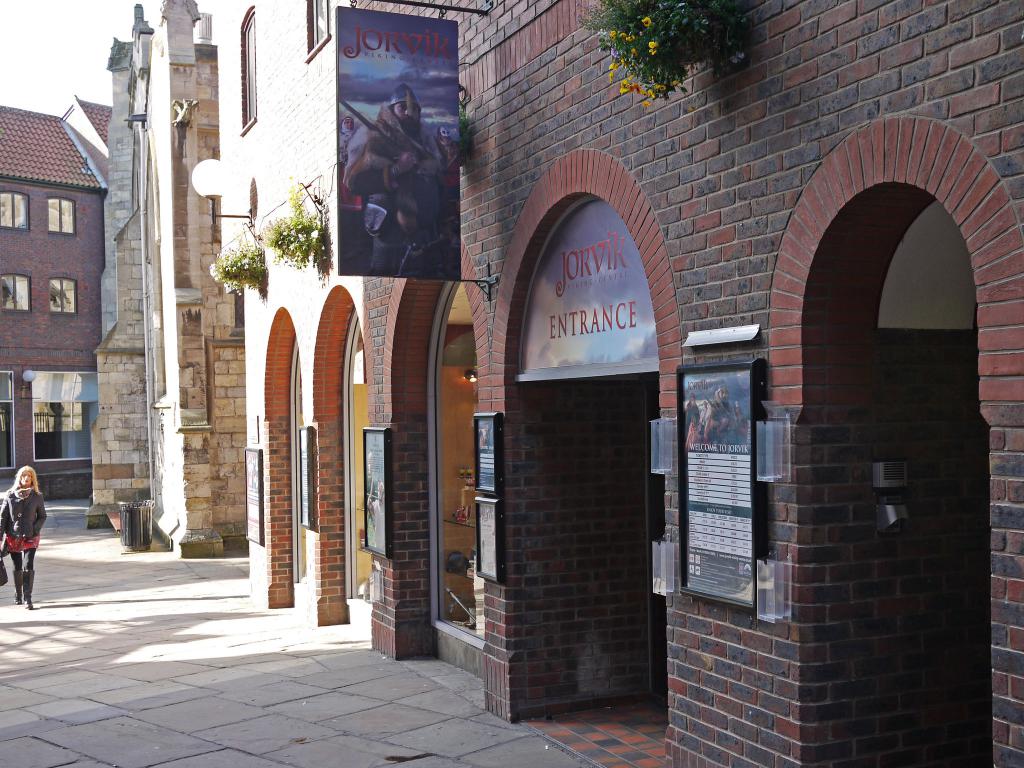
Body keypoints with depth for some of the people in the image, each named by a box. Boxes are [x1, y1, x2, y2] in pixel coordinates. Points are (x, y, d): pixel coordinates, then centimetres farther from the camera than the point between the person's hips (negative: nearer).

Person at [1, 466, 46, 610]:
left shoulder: (37, 497, 0)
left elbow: (42, 516, 8)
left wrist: (35, 529, -7)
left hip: (30, 538, -1)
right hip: (12, 537, 1)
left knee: (29, 567, -12)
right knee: (17, 568, 11)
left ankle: (28, 598, -11)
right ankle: (17, 595, 30)